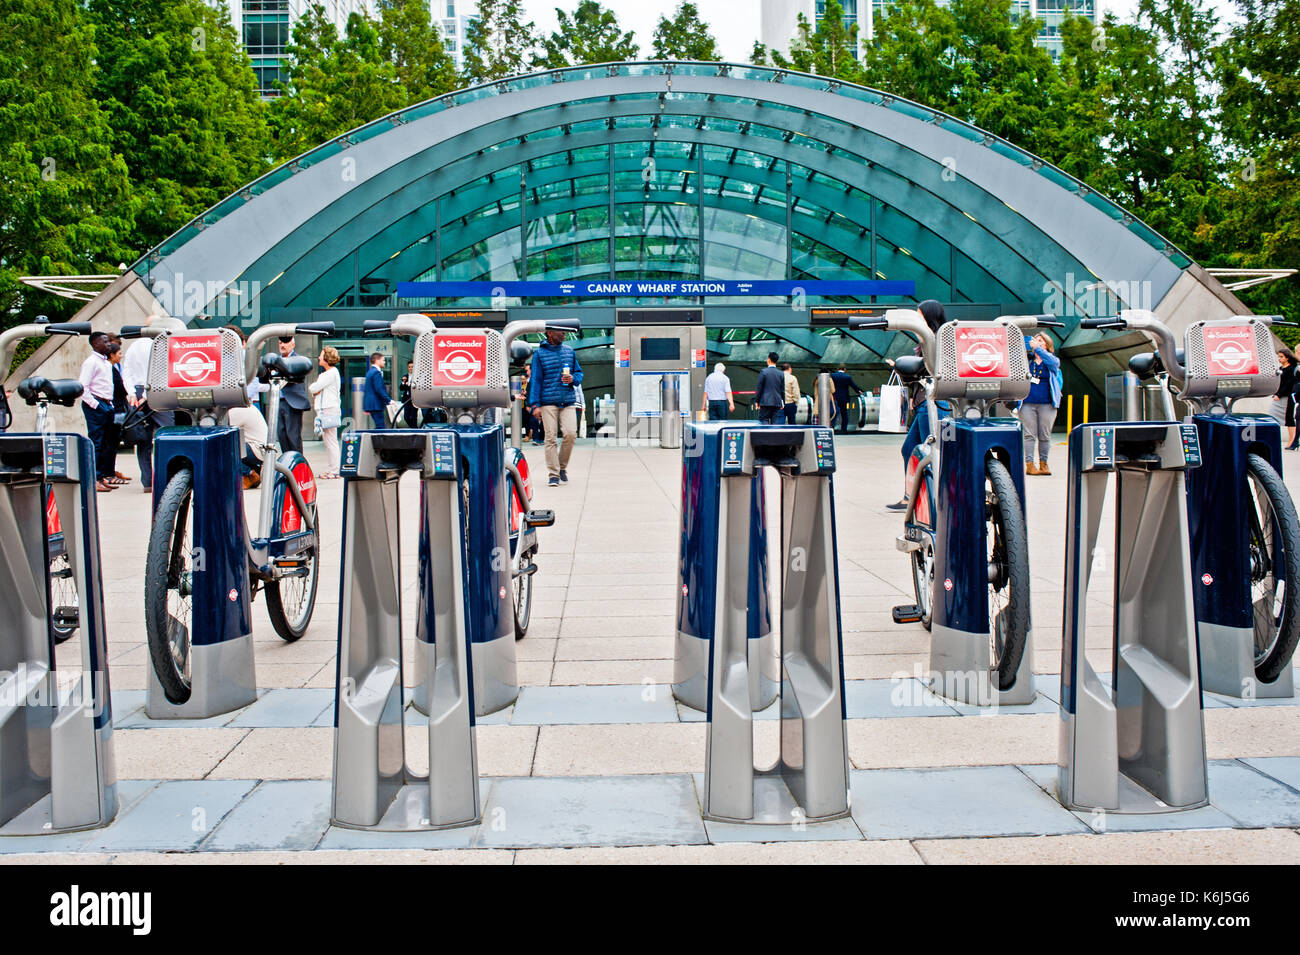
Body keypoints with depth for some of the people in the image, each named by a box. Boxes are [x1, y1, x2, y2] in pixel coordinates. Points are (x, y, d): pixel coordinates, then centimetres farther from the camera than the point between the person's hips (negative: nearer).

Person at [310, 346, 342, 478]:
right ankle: (329, 469, 12)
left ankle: (334, 470, -7)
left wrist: (311, 386, 7)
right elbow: (313, 390, 19)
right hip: (323, 410, 10)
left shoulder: (332, 372, -10)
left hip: (330, 409, -10)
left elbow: (313, 388, -13)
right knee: (327, 441, 10)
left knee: (331, 441, -8)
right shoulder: (324, 373, 22)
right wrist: (314, 388, -2)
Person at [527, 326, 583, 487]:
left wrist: (573, 379, -3)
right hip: (548, 402, -3)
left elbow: (579, 372, 22)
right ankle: (553, 474, 0)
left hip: (568, 401, 3)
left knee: (571, 434, -10)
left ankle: (562, 467, 12)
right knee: (550, 437, -6)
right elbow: (535, 380, 0)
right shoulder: (539, 353, 3)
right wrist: (534, 404, -6)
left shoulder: (569, 351, 14)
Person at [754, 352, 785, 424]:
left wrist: (757, 401, 2)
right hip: (777, 402, 4)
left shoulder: (763, 372, -7)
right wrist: (783, 402, 17)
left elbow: (759, 388, -5)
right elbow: (782, 389, 9)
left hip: (766, 402, -4)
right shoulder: (781, 374, 6)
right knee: (774, 422, 6)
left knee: (763, 420, 0)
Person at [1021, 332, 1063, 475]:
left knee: (1045, 436, 4)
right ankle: (1029, 464, 0)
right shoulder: (1027, 360, 12)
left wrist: (1036, 347, -21)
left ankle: (1043, 463, 12)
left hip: (1046, 404, -1)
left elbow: (1052, 361, -15)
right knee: (1029, 435, -2)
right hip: (1027, 403, 1)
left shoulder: (1053, 360, 6)